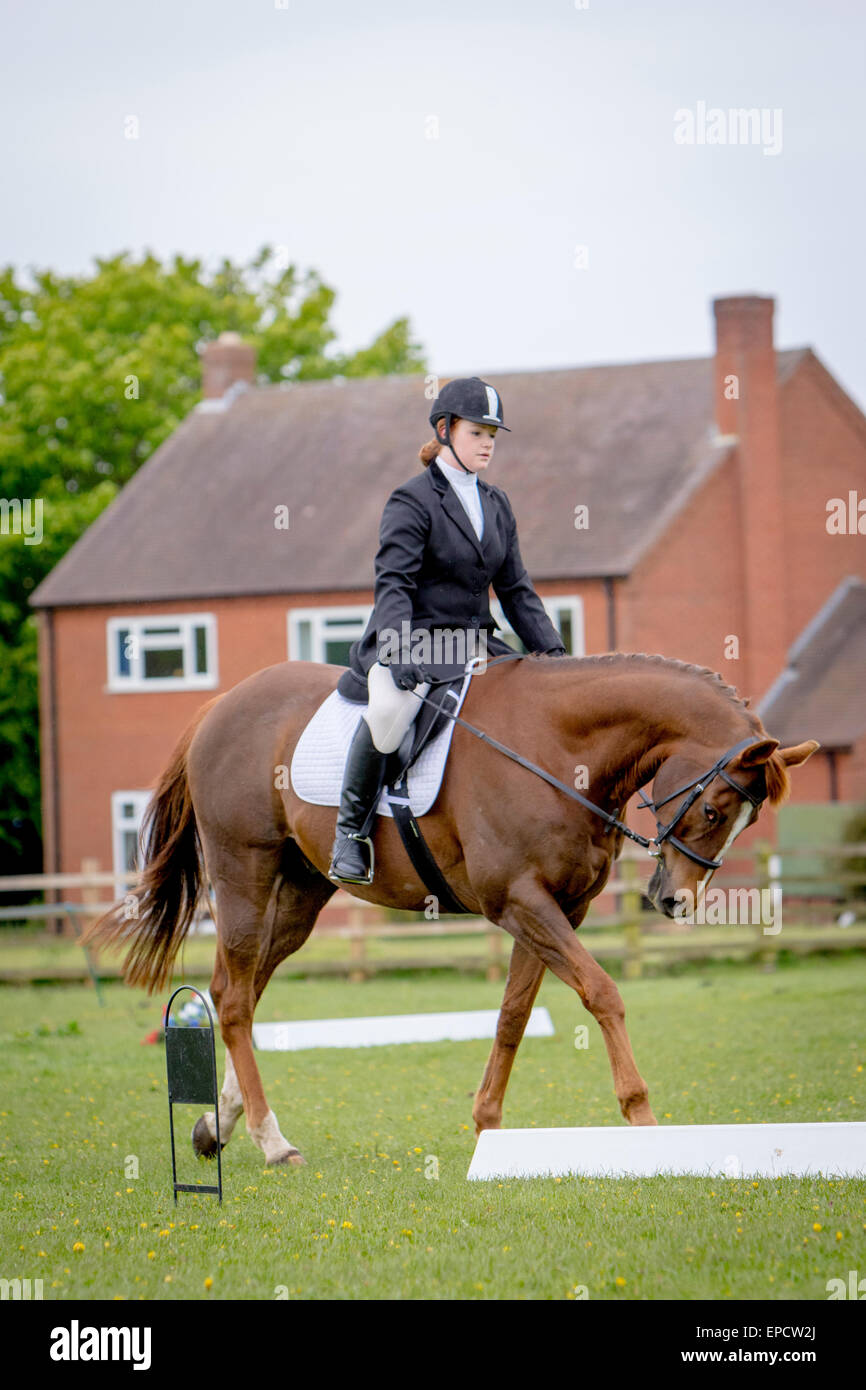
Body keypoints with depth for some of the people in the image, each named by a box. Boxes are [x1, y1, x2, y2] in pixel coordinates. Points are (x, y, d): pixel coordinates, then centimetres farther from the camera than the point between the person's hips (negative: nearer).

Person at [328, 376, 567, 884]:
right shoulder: (412, 501, -5)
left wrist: (552, 651, 7)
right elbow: (393, 584, -16)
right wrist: (398, 652, -32)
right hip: (416, 641, -7)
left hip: (477, 644, 7)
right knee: (390, 707, -37)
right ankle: (351, 830, -21)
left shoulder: (496, 504, 16)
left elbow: (516, 589, 19)